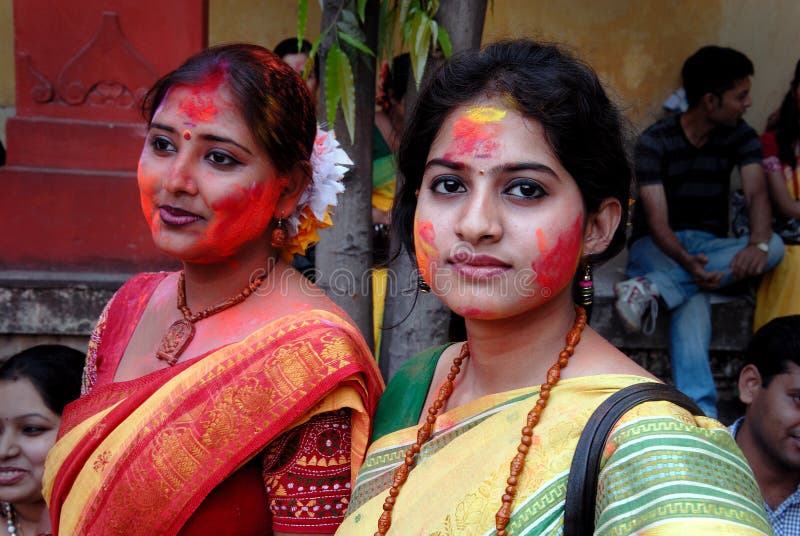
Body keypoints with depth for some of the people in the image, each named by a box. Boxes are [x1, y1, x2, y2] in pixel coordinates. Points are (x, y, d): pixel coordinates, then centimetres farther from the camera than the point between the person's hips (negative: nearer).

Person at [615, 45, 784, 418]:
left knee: (775, 247, -28)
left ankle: (654, 288, -42)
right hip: (659, 246, -4)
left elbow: (756, 193, -14)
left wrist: (758, 244, -38)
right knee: (692, 302, -38)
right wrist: (686, 262, -44)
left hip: (710, 246, 4)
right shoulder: (655, 142, -13)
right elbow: (657, 221, -22)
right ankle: (701, 412, -52)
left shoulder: (740, 137, 1)